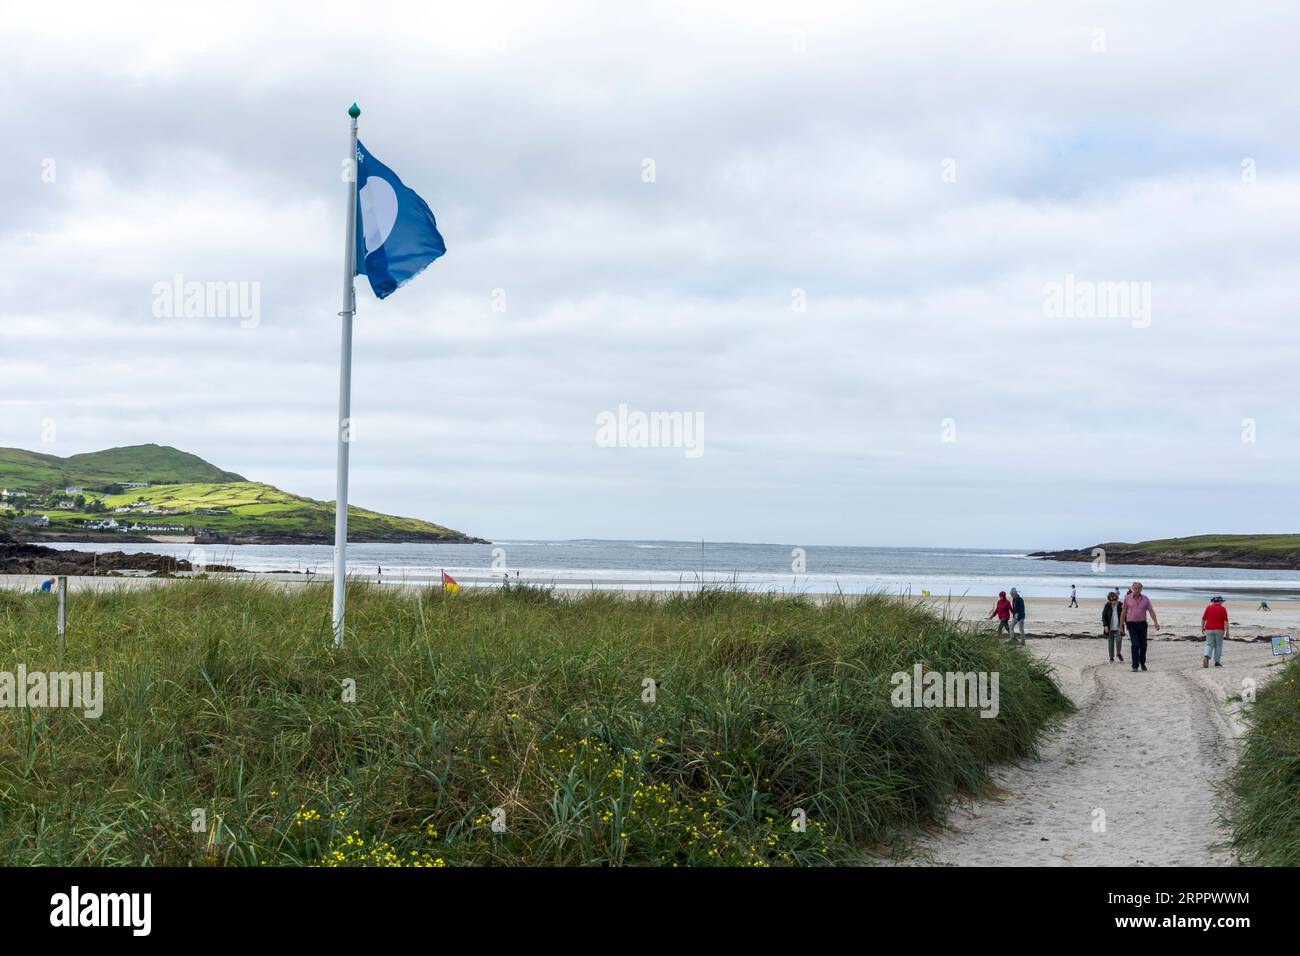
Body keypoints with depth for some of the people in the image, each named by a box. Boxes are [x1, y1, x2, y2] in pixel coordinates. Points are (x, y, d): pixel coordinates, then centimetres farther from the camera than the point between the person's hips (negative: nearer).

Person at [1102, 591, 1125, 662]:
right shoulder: (1107, 606, -2)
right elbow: (1104, 616, 1)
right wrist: (1105, 625, -8)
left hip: (1118, 627, -1)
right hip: (1110, 628, 1)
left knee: (1119, 640, -18)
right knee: (1110, 643, 4)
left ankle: (1118, 653, 6)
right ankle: (1111, 657, 15)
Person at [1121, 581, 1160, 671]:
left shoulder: (1145, 599, 1)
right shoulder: (1128, 599, -2)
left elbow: (1151, 611, 0)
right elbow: (1123, 612, 2)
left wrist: (1156, 623, -10)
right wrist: (1121, 625, 1)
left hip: (1142, 624, 2)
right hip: (1131, 624, -2)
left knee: (1143, 645, 10)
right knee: (1135, 644, -14)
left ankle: (1142, 662, 31)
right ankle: (1135, 665, -12)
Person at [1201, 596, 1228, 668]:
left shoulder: (1208, 608, 3)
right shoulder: (1223, 609, -2)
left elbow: (1203, 619, 1)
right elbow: (1225, 621, -8)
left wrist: (1202, 630, 8)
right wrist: (1227, 632, -5)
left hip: (1209, 630, 2)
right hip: (1219, 630, -2)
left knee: (1209, 645, 4)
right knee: (1218, 646, 9)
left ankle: (1206, 657, -21)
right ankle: (1217, 662, 9)